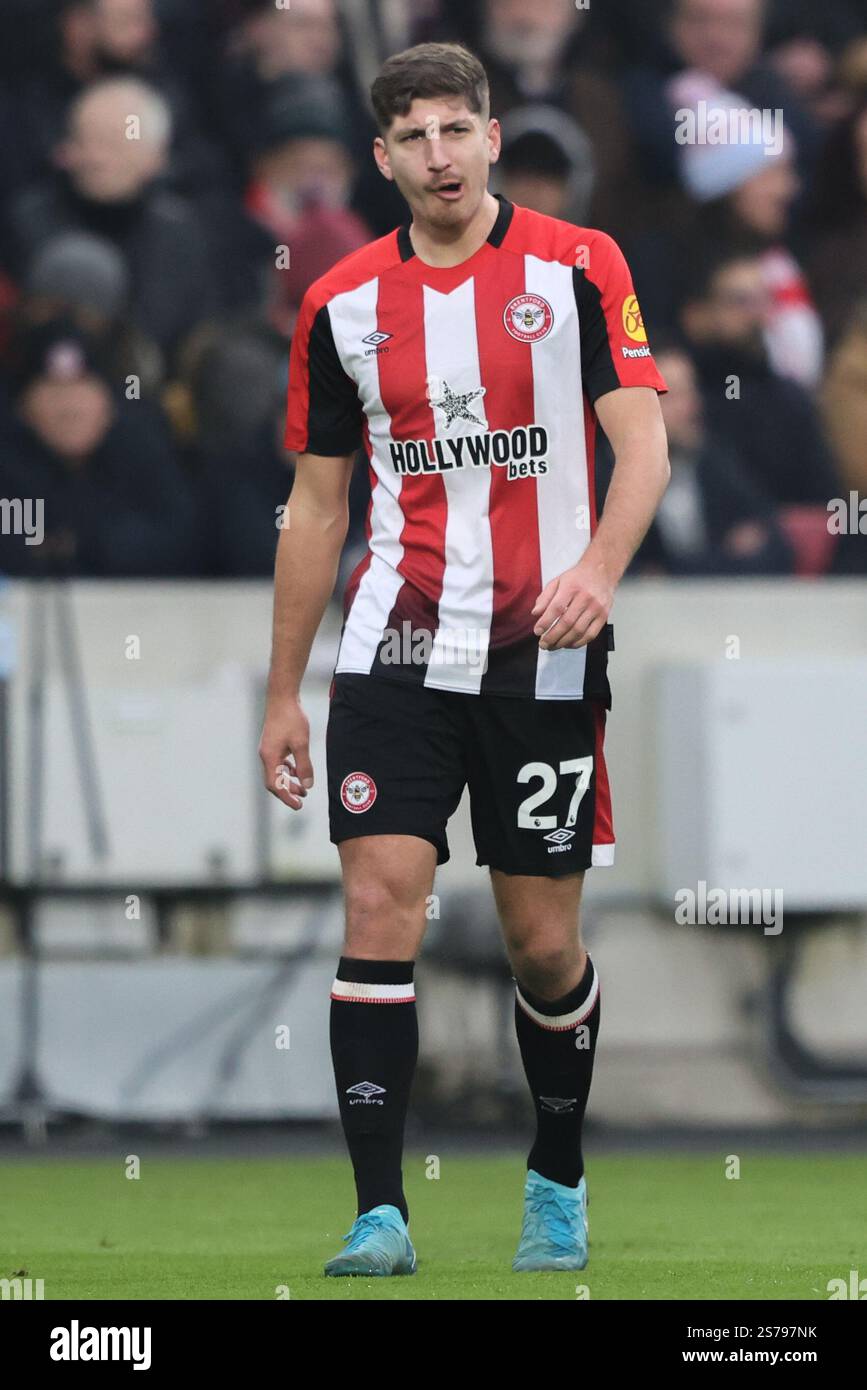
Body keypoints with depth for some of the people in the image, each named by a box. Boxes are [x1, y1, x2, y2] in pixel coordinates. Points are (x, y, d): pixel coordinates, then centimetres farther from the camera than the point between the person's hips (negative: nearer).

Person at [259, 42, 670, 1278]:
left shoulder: (579, 268, -2)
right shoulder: (341, 305, 6)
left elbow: (643, 442, -8)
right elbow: (317, 503, 12)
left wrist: (600, 566, -28)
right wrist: (283, 693, 11)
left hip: (542, 652, -1)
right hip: (395, 651, 2)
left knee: (544, 939, 4)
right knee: (380, 900, -13)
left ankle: (558, 1182, 27)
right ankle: (380, 1211, -13)